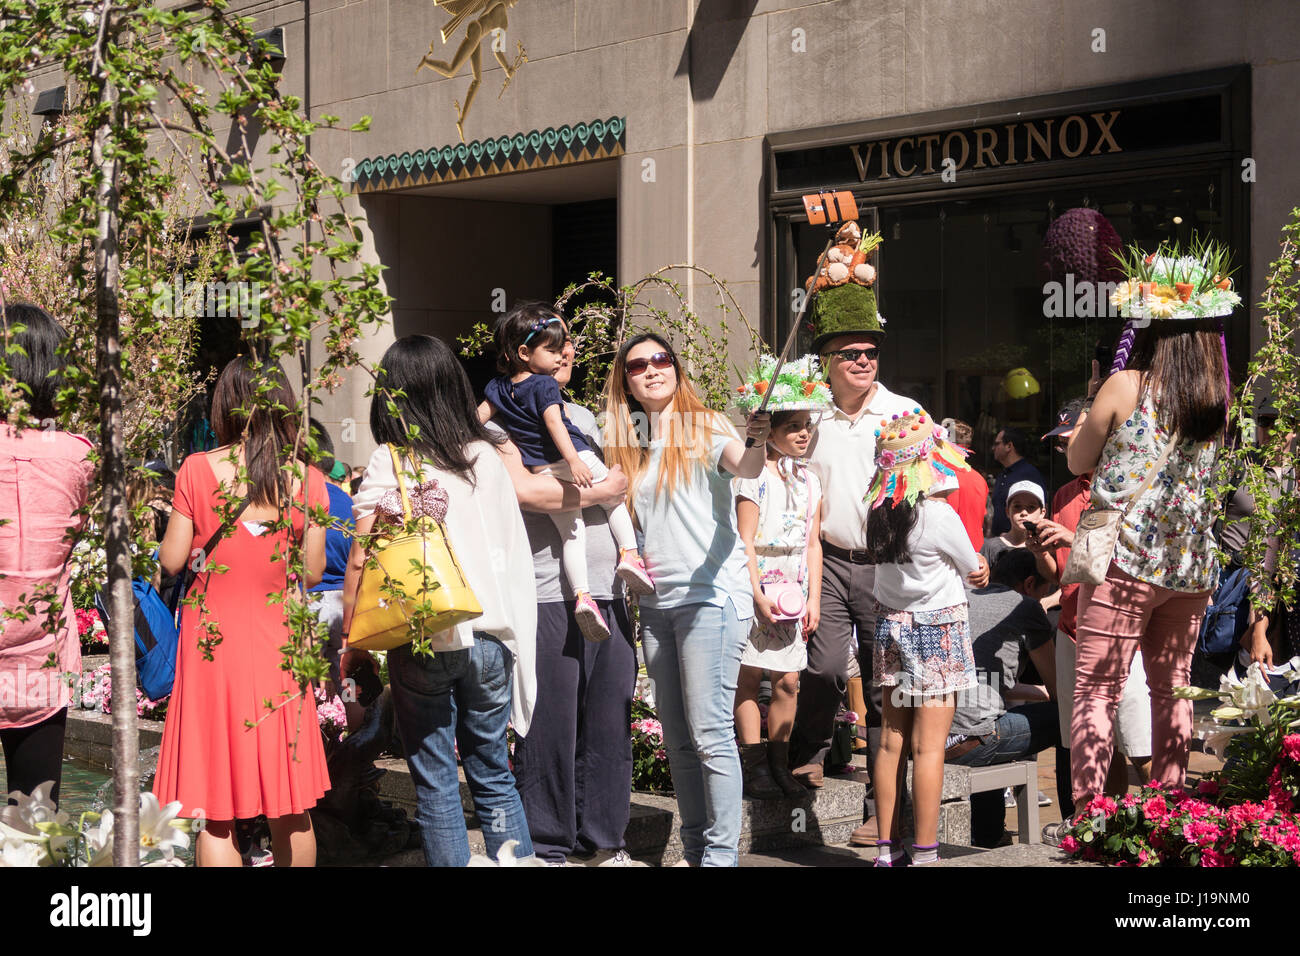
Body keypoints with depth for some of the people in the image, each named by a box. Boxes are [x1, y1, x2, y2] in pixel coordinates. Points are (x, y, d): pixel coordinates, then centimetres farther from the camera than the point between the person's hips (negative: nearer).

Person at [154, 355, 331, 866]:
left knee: (214, 813, 4)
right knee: (291, 811, 14)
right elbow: (312, 572, 2)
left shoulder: (197, 470, -8)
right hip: (278, 646, 2)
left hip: (213, 644, -2)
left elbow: (172, 560, -3)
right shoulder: (306, 478, -3)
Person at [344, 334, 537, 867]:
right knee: (493, 776, 14)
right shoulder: (485, 456, 3)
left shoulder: (388, 464, -6)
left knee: (435, 786, 6)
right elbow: (513, 549, 7)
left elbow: (360, 560, -8)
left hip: (421, 642, -3)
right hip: (489, 634, 3)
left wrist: (349, 638, 1)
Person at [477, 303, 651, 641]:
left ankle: (582, 594, -10)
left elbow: (479, 415, 15)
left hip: (542, 471, 5)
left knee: (572, 534, 5)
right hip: (574, 457, -5)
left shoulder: (499, 387, 10)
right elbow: (554, 423, -19)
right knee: (616, 498, 18)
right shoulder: (545, 385, -8)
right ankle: (629, 553, 1)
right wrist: (574, 460, -27)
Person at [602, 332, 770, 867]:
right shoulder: (626, 446, 14)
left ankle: (721, 854, -3)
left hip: (711, 596, -6)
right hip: (655, 602, 6)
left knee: (709, 732, -9)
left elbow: (744, 468, -23)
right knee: (677, 738, 10)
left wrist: (755, 445, -43)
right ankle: (694, 849, 18)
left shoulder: (705, 428, -3)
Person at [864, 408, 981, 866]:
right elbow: (970, 565, -2)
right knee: (929, 746, -3)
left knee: (892, 742, 9)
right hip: (938, 628, -6)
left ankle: (887, 847, 14)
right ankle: (924, 852, 0)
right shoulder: (939, 514, -16)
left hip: (891, 625, 6)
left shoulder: (880, 514, 0)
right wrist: (977, 561, 22)